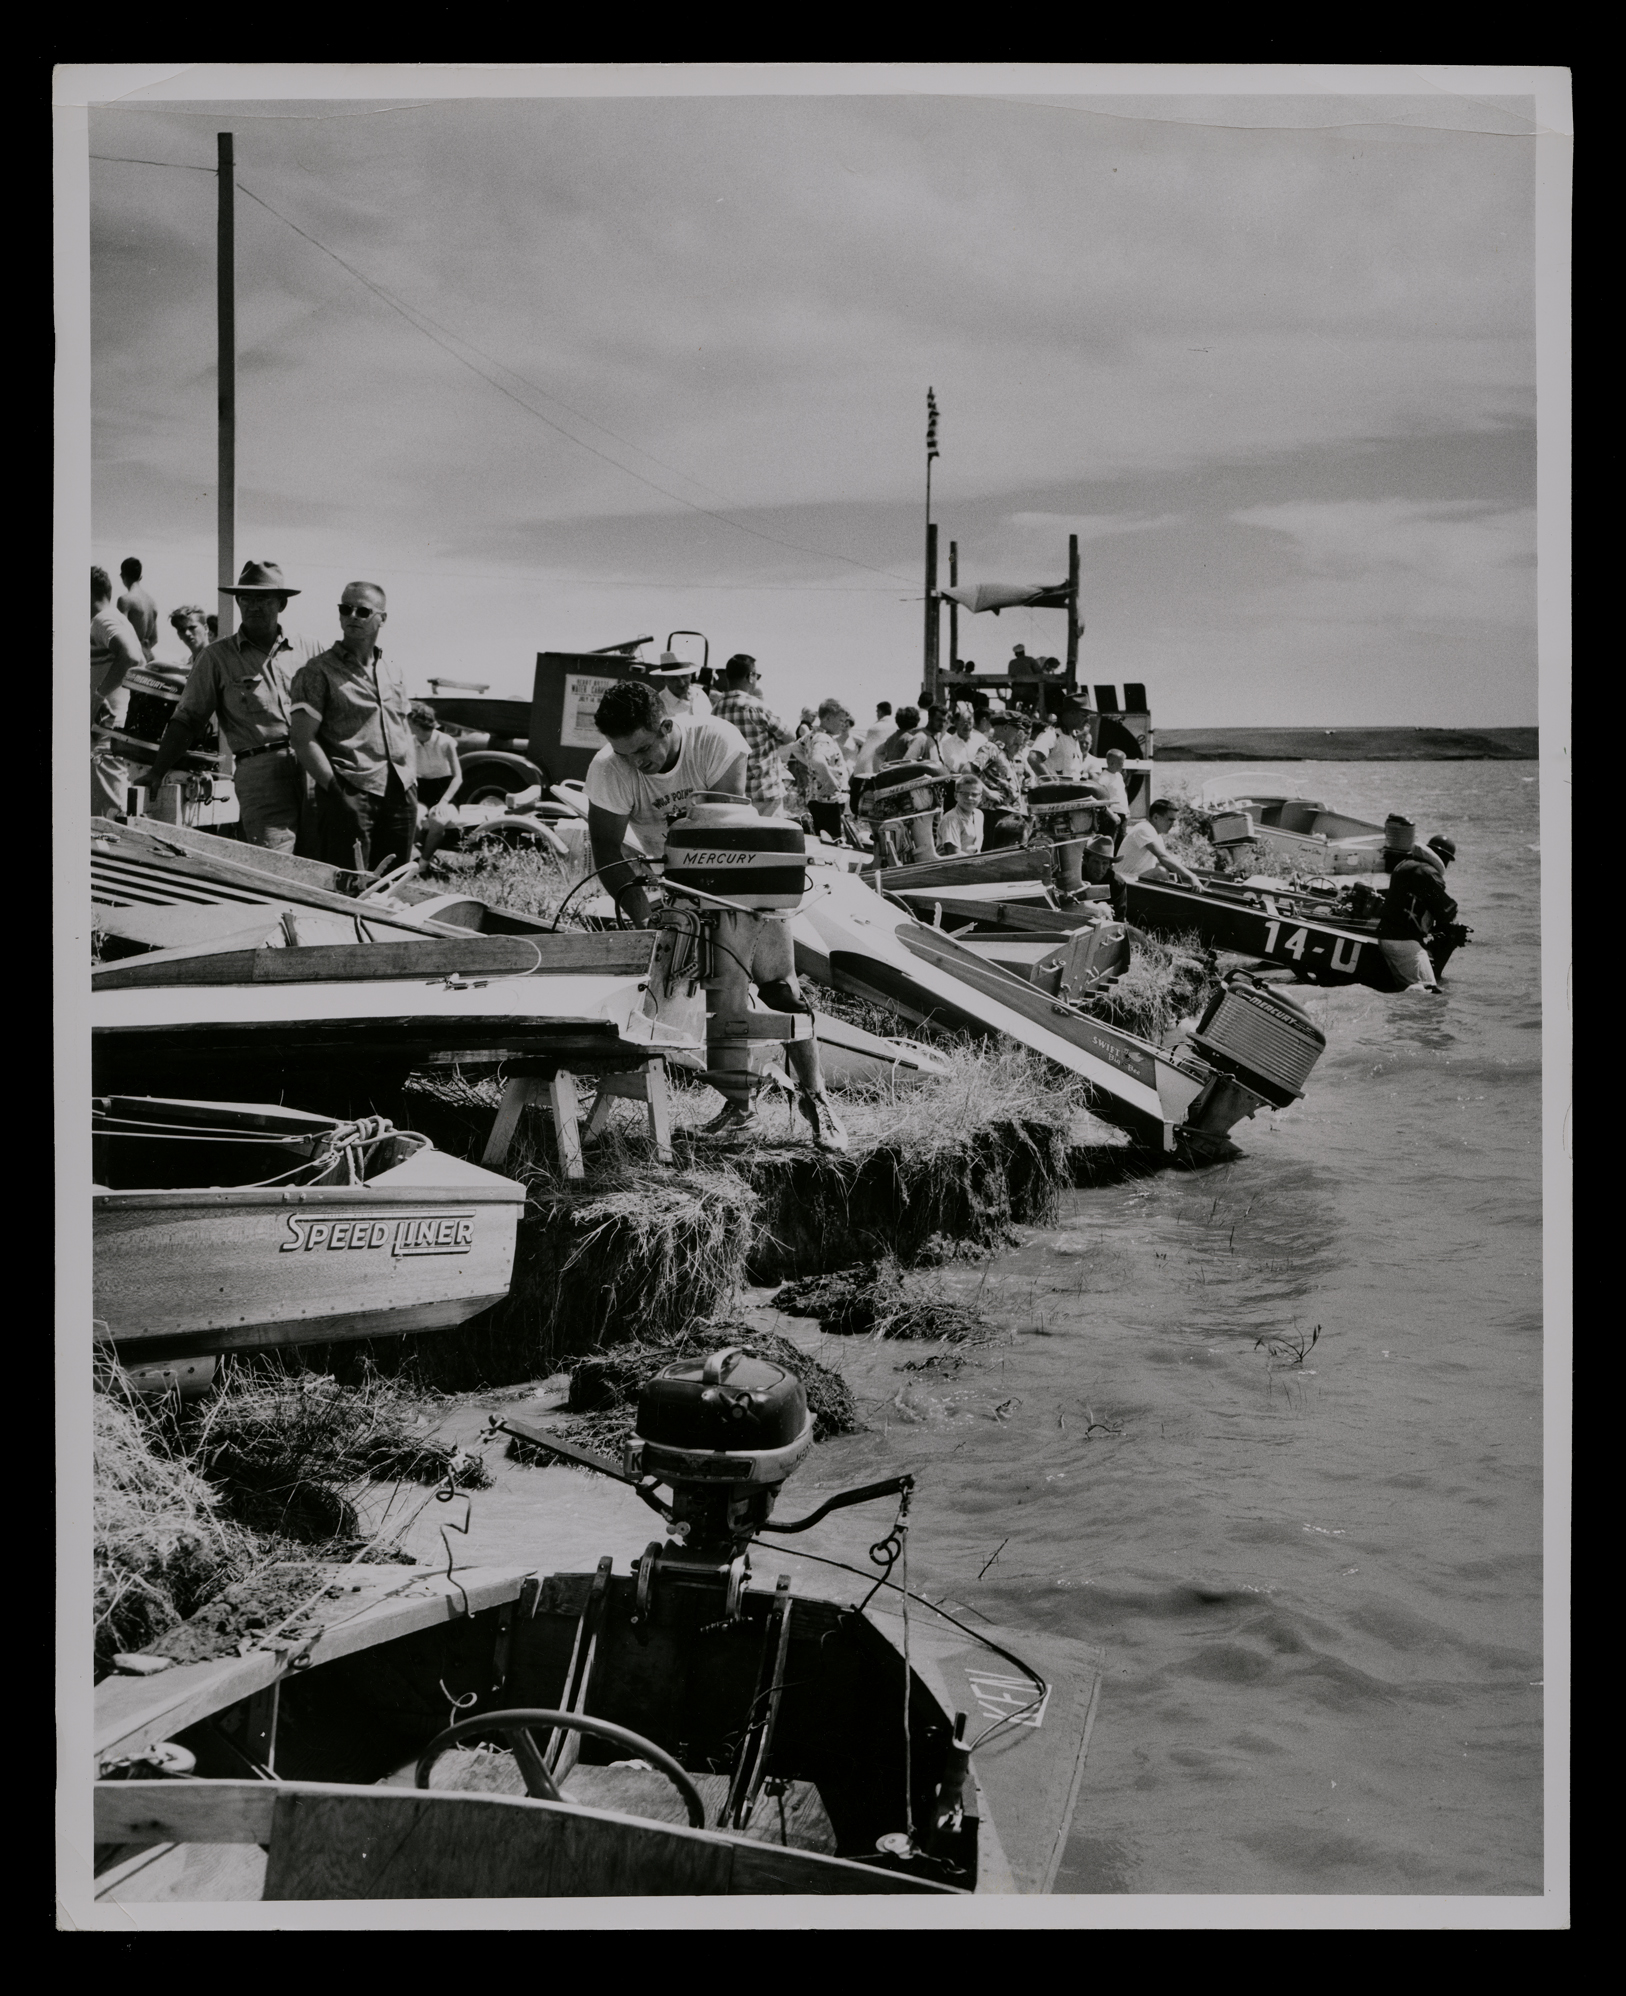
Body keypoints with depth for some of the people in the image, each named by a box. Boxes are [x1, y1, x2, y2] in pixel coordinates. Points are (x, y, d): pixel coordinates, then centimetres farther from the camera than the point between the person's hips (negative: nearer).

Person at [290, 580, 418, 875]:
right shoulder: (318, 672, 1)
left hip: (402, 796, 6)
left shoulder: (392, 672, 19)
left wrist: (412, 781, 11)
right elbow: (303, 741, -7)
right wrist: (336, 791, -15)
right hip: (351, 793, -6)